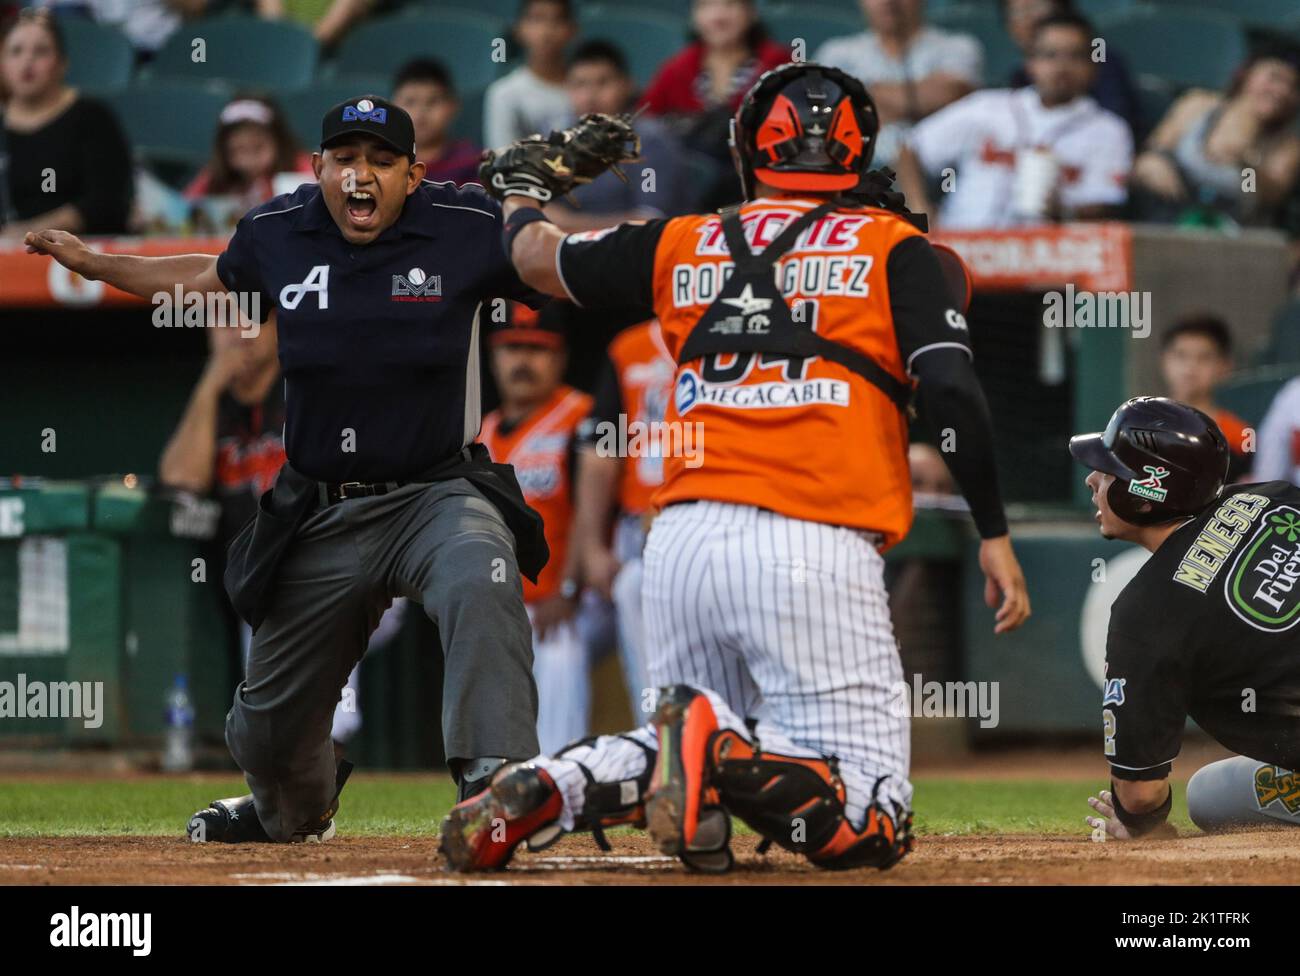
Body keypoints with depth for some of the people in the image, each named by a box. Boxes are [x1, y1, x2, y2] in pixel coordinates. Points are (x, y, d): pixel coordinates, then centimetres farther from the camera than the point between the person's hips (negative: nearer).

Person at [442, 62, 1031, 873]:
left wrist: (524, 189, 52)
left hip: (681, 541, 5)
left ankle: (543, 793, -3)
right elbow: (952, 389, -5)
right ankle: (723, 753, -31)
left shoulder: (685, 246, 17)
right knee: (872, 824, -4)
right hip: (813, 553, -5)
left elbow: (541, 260, 30)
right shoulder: (892, 247, 7)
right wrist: (994, 533, 2)